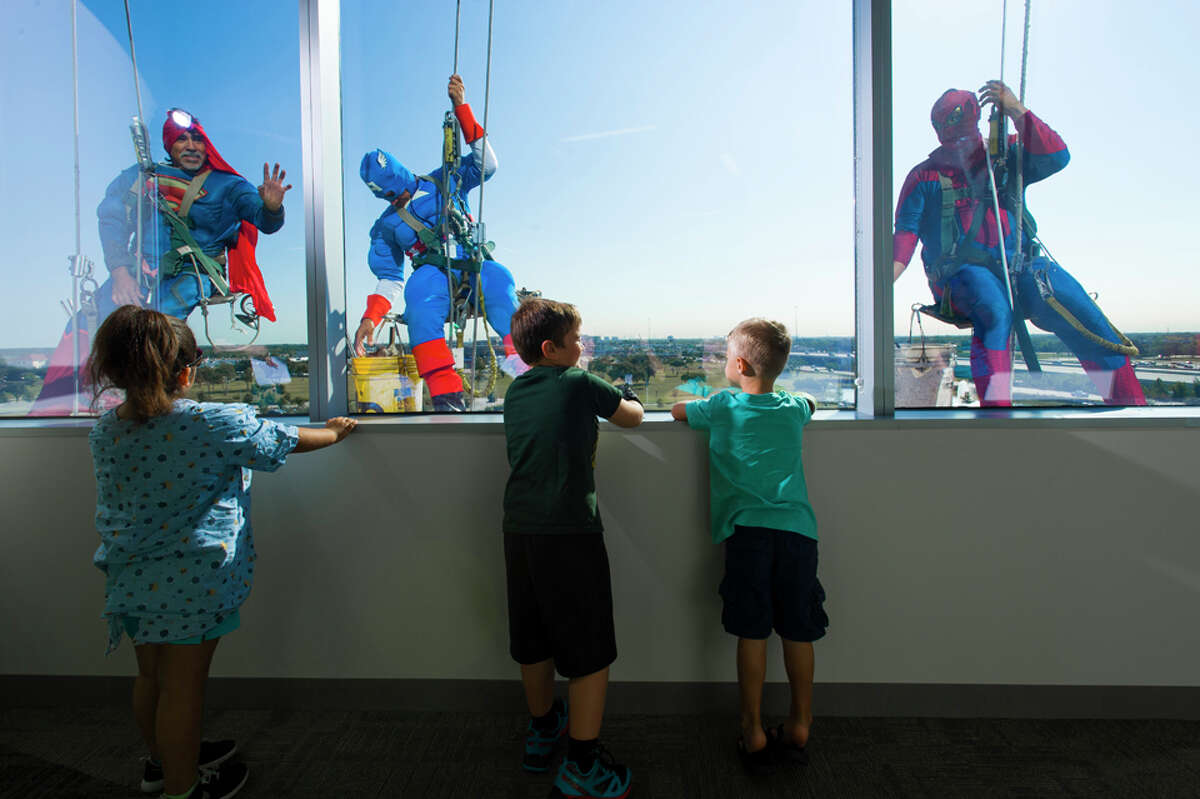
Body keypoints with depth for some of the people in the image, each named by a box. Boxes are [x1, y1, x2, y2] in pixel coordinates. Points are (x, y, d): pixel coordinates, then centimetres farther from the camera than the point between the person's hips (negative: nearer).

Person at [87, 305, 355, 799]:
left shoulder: (103, 432, -2)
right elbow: (286, 442, -8)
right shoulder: (214, 424, -21)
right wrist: (334, 432, 11)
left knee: (151, 677, 24)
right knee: (182, 688, 10)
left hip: (131, 580, 7)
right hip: (191, 582, -6)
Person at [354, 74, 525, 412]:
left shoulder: (444, 181, 15)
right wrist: (370, 318, 0)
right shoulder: (386, 227, 18)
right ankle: (447, 397, -44)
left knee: (498, 277, -36)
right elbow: (389, 281, 17)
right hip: (434, 271, 0)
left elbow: (485, 165, 2)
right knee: (419, 292, -36)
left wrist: (462, 109, -6)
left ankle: (520, 358, -45)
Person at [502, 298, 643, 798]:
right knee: (590, 652, 6)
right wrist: (625, 396, 29)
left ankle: (542, 730, 41)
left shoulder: (514, 391, 12)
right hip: (570, 531, -7)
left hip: (519, 531, 7)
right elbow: (633, 417, 9)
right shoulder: (580, 384, -4)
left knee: (533, 642, 21)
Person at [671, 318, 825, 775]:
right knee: (798, 633, 12)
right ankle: (799, 728, 24)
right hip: (798, 530, 3)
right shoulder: (794, 409, 15)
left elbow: (677, 410, 24)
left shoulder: (723, 407, 7)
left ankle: (753, 734, 13)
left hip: (748, 530, -3)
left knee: (752, 633, 4)